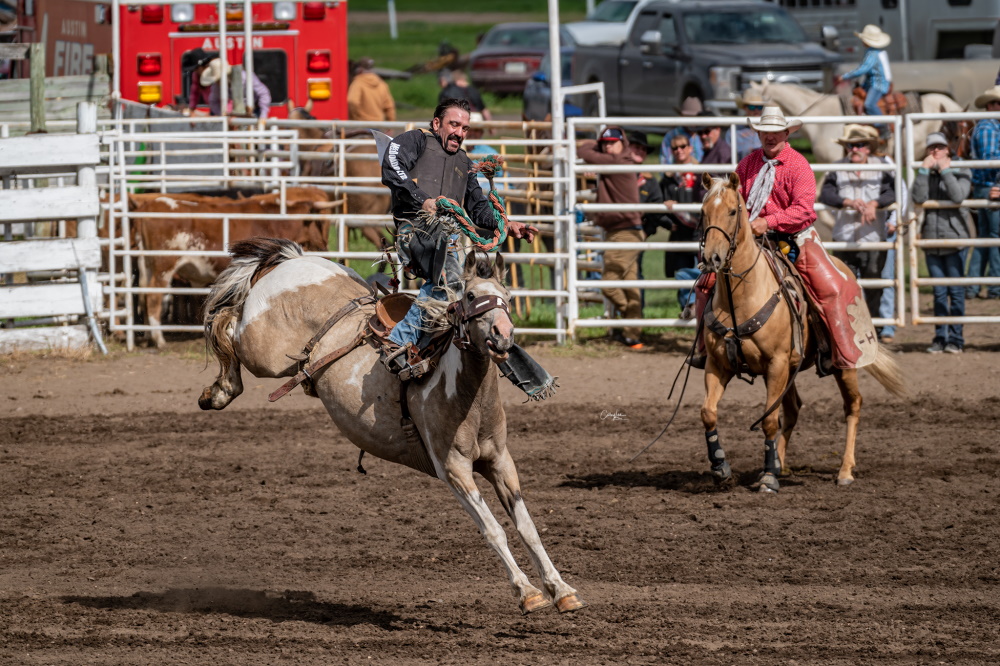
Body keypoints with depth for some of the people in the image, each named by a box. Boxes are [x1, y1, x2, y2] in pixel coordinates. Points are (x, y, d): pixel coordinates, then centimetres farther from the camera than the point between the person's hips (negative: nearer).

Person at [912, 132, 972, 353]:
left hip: (954, 238, -3)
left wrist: (945, 170, -12)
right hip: (931, 240, 3)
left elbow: (958, 196, -17)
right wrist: (924, 169, -10)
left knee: (956, 292, -2)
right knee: (939, 293, 6)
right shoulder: (925, 175, 10)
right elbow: (918, 198, -9)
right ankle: (940, 337, 11)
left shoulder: (960, 173, 2)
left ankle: (955, 339, 4)